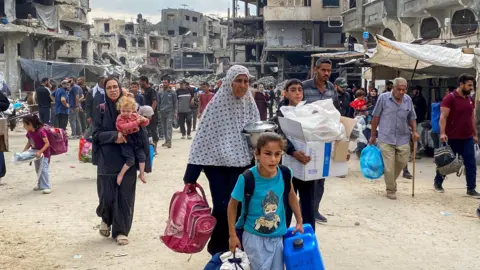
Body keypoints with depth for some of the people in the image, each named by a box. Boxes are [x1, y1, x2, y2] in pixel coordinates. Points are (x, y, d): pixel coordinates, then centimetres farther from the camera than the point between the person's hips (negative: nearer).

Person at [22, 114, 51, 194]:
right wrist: (24, 152, 3)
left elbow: (47, 143, -27)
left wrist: (40, 152, -33)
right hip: (36, 153, 9)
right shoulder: (29, 133, -1)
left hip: (44, 153, -9)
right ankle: (40, 185, 30)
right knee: (38, 170, 17)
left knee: (43, 170, -14)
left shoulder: (40, 131, -25)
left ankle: (47, 187, -12)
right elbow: (29, 143, 12)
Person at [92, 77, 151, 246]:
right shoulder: (101, 109, 1)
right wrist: (114, 135, -19)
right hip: (107, 160, 0)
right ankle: (106, 219, 32)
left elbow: (140, 131, 1)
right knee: (107, 196, 0)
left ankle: (121, 231, 12)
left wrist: (143, 158, -7)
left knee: (125, 196, 0)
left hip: (128, 159, 1)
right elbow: (96, 133, -2)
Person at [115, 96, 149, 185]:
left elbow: (145, 124, 10)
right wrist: (136, 122, -35)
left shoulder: (135, 116, 3)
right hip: (126, 141, -5)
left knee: (142, 156, 4)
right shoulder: (120, 118, -12)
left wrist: (144, 120, -15)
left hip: (136, 140, 5)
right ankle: (120, 175, 7)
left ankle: (142, 174, 20)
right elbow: (124, 127, -31)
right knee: (131, 160, -9)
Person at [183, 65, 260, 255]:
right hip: (217, 164, -3)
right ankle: (218, 249, 18)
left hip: (242, 165, 3)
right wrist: (190, 176, -12)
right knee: (221, 207, -2)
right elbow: (202, 138, -9)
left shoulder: (250, 105, 2)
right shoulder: (217, 105, -9)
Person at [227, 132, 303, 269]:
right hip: (254, 237, -4)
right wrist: (233, 235, -6)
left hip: (278, 236, 4)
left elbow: (291, 196, 7)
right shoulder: (247, 179, -23)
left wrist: (299, 222, 12)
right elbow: (232, 205, -9)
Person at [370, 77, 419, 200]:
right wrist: (373, 135, 3)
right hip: (386, 139, -4)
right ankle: (391, 190, 13)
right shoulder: (383, 98, -6)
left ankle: (391, 181, 36)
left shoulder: (408, 100, 6)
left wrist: (414, 131, 0)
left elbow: (412, 118, 17)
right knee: (389, 166, -3)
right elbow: (376, 117, 0)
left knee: (402, 162, 10)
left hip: (403, 138, 4)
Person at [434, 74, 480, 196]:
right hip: (452, 138, -5)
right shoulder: (450, 98, -12)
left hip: (467, 138, 6)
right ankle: (438, 182, 29)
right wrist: (442, 133, -28)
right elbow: (443, 117, -18)